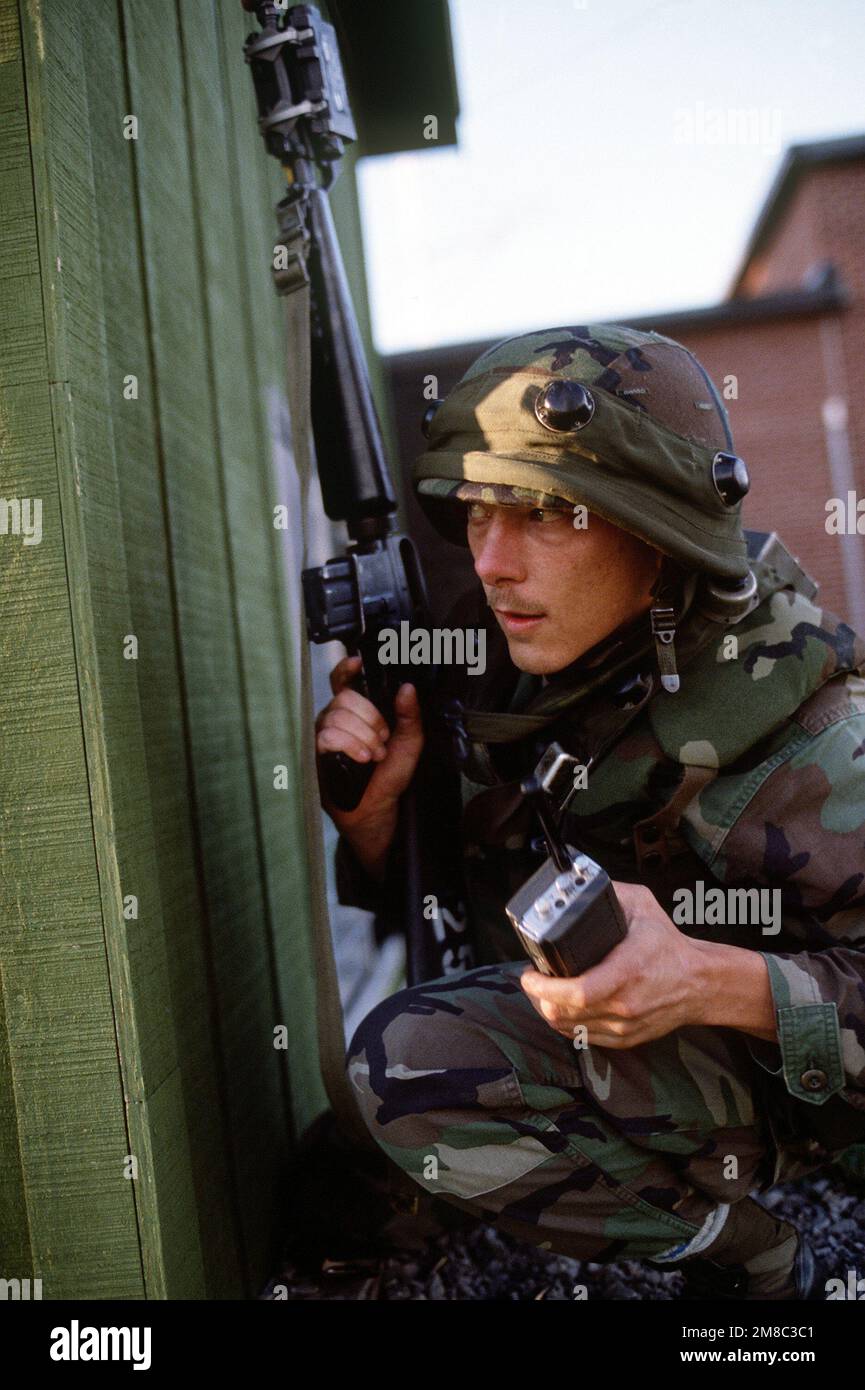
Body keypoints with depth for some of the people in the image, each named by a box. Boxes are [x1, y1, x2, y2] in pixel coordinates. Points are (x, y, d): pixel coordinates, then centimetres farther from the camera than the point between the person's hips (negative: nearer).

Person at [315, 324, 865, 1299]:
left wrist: (714, 985, -41)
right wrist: (370, 815, -22)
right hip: (573, 1027, 7)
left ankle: (742, 1255, -4)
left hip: (767, 1070, -7)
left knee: (414, 1060, -27)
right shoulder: (503, 662, -9)